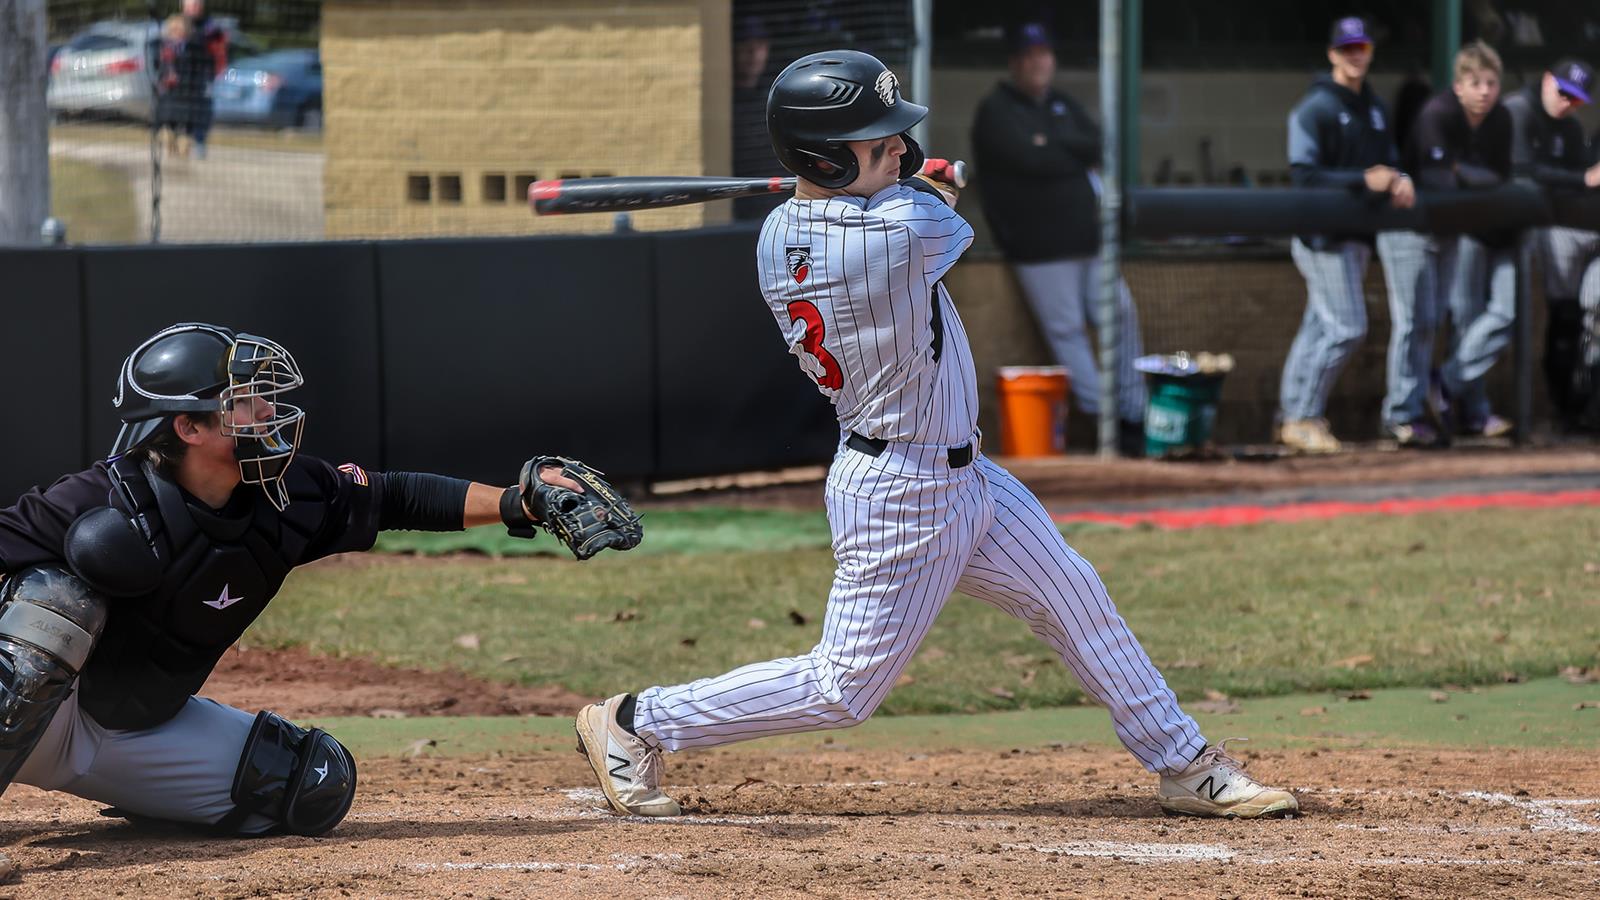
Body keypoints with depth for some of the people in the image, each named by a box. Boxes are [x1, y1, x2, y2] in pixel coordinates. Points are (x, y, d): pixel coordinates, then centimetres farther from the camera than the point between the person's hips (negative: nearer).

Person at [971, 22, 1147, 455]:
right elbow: (1032, 161, -19)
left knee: (1121, 315, 4)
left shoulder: (1063, 106, 19)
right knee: (1067, 330, -7)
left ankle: (1134, 416, 11)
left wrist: (1055, 146, -10)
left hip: (1088, 237, 7)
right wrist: (1077, 156, -6)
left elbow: (1099, 146, 5)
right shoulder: (996, 111, -4)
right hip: (1040, 246, -7)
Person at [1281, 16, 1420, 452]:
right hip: (1322, 233, -7)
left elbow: (1387, 161, 21)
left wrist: (1399, 180, -4)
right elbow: (1304, 175, -17)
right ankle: (1302, 419, -1)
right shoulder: (1315, 109, -10)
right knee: (1345, 328, -10)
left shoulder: (1374, 107, 15)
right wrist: (1365, 180, -24)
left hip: (1362, 231, 7)